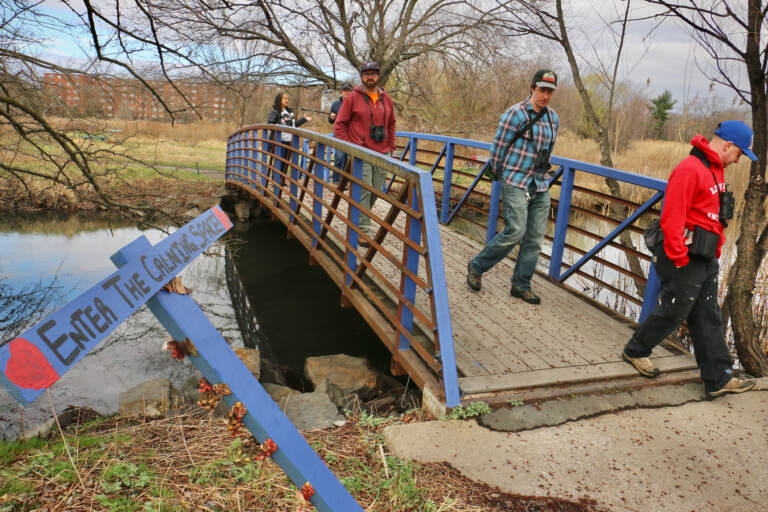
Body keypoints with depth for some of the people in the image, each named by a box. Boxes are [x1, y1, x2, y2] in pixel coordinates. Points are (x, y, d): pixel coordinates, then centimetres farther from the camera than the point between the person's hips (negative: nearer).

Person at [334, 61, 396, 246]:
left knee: (376, 191, 8)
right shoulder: (353, 97, -1)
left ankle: (361, 218, 28)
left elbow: (391, 125, 23)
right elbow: (339, 124, 0)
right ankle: (364, 230, -7)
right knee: (363, 191, -11)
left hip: (382, 154, 5)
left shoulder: (386, 99, 12)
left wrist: (390, 147, 14)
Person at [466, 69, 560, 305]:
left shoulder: (553, 118, 11)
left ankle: (521, 285, 16)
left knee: (535, 238, 4)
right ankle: (476, 267, 6)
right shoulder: (516, 114, -9)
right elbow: (498, 148, -5)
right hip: (515, 183, -6)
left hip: (541, 186, 7)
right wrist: (502, 176, 6)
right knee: (515, 232, -13)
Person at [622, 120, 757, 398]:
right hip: (686, 259, -10)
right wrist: (679, 259, -22)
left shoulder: (715, 170, 15)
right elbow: (672, 218, -23)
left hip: (706, 260, 10)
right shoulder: (689, 170, -18)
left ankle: (719, 378, 20)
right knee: (672, 313, 3)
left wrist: (715, 248, 16)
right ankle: (635, 351, 24)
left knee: (708, 318, 12)